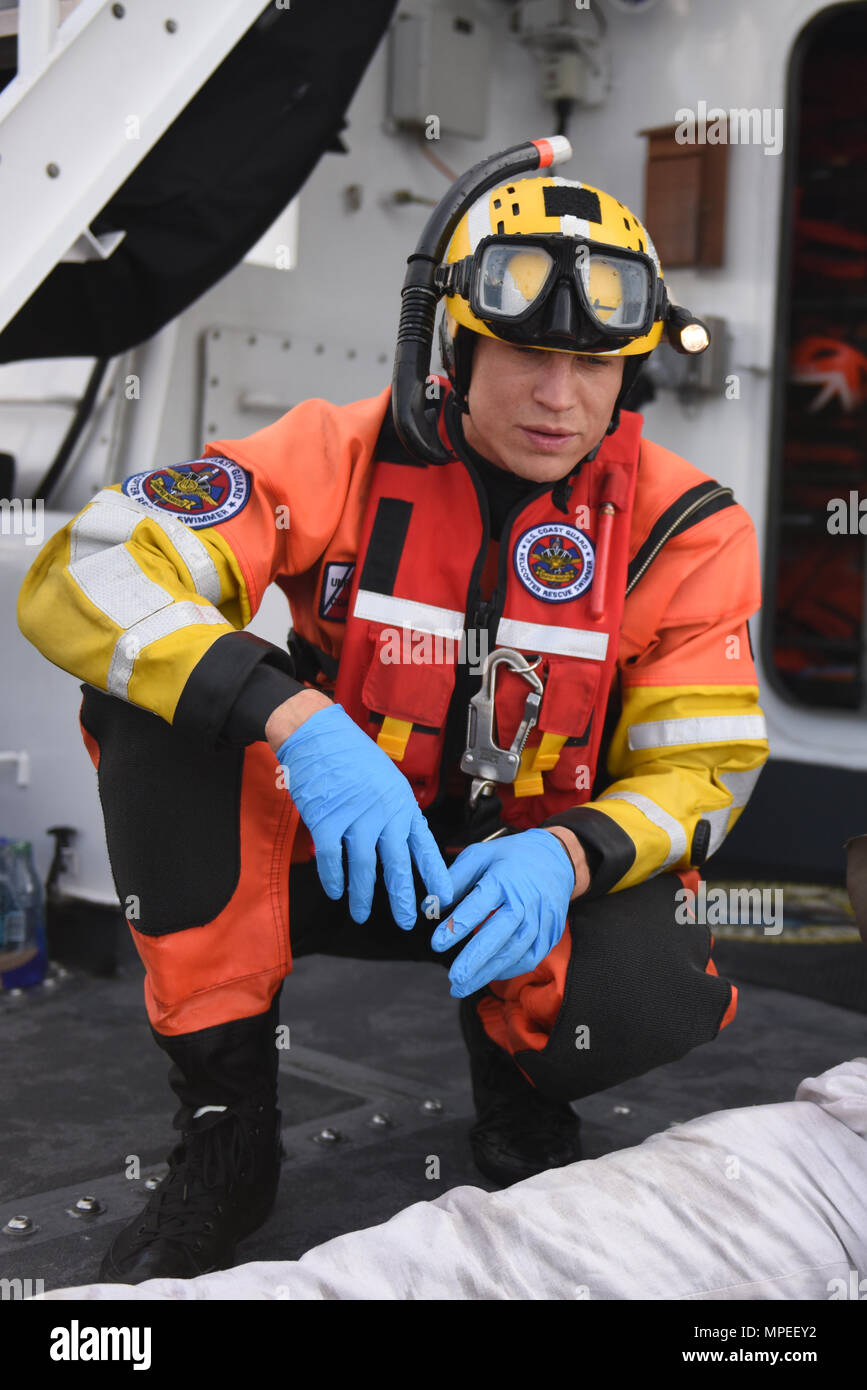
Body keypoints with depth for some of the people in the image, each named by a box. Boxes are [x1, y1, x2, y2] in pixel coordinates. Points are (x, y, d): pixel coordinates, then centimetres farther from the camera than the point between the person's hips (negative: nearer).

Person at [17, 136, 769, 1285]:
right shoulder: (345, 457, -15)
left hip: (541, 869, 0)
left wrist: (567, 854, -32)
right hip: (337, 848, 1)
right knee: (160, 691, -27)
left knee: (653, 996, -34)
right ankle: (224, 1123, -16)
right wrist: (295, 720, -40)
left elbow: (697, 773, -9)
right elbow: (83, 573, -25)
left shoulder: (681, 526, -11)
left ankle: (514, 1077, 8)